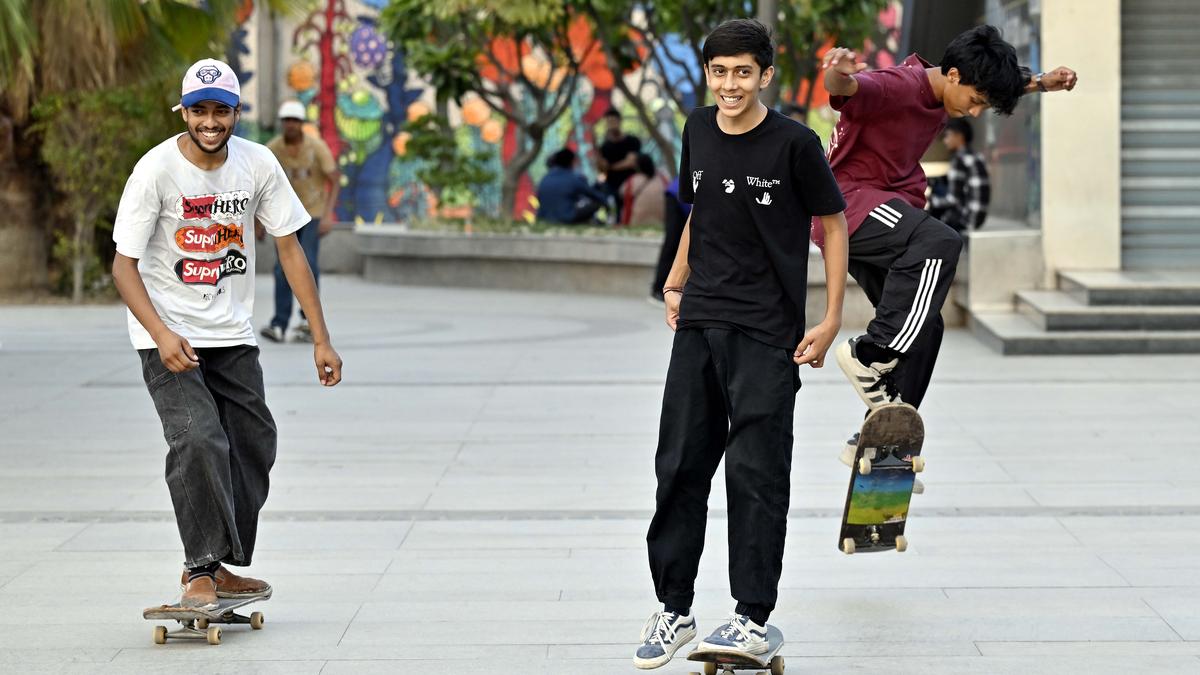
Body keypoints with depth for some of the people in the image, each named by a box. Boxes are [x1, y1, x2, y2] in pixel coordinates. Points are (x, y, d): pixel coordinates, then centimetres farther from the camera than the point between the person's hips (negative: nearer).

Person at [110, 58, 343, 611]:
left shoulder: (258, 165, -4)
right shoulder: (157, 169, -16)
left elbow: (289, 250, 3)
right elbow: (125, 264, -15)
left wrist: (321, 339, 0)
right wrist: (161, 334, -30)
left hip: (232, 336, 5)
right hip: (168, 337, -5)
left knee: (253, 448, 6)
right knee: (198, 441, -22)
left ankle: (217, 566, 21)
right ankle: (200, 572, -16)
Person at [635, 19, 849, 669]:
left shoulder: (795, 143, -9)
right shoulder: (698, 133, 6)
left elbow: (832, 225, -2)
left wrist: (831, 320, -6)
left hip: (768, 334, -5)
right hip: (699, 324, 5)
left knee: (756, 470, -5)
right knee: (680, 464, 5)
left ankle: (753, 618, 1)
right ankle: (674, 609, 15)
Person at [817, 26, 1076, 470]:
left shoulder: (942, 94, 6)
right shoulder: (895, 87, -22)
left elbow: (1001, 83, 29)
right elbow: (844, 88, -45)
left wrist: (1041, 83, 15)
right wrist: (838, 73, -67)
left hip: (888, 207, 10)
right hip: (848, 199, -10)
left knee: (923, 326, 5)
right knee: (939, 244, -33)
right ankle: (869, 352, -27)